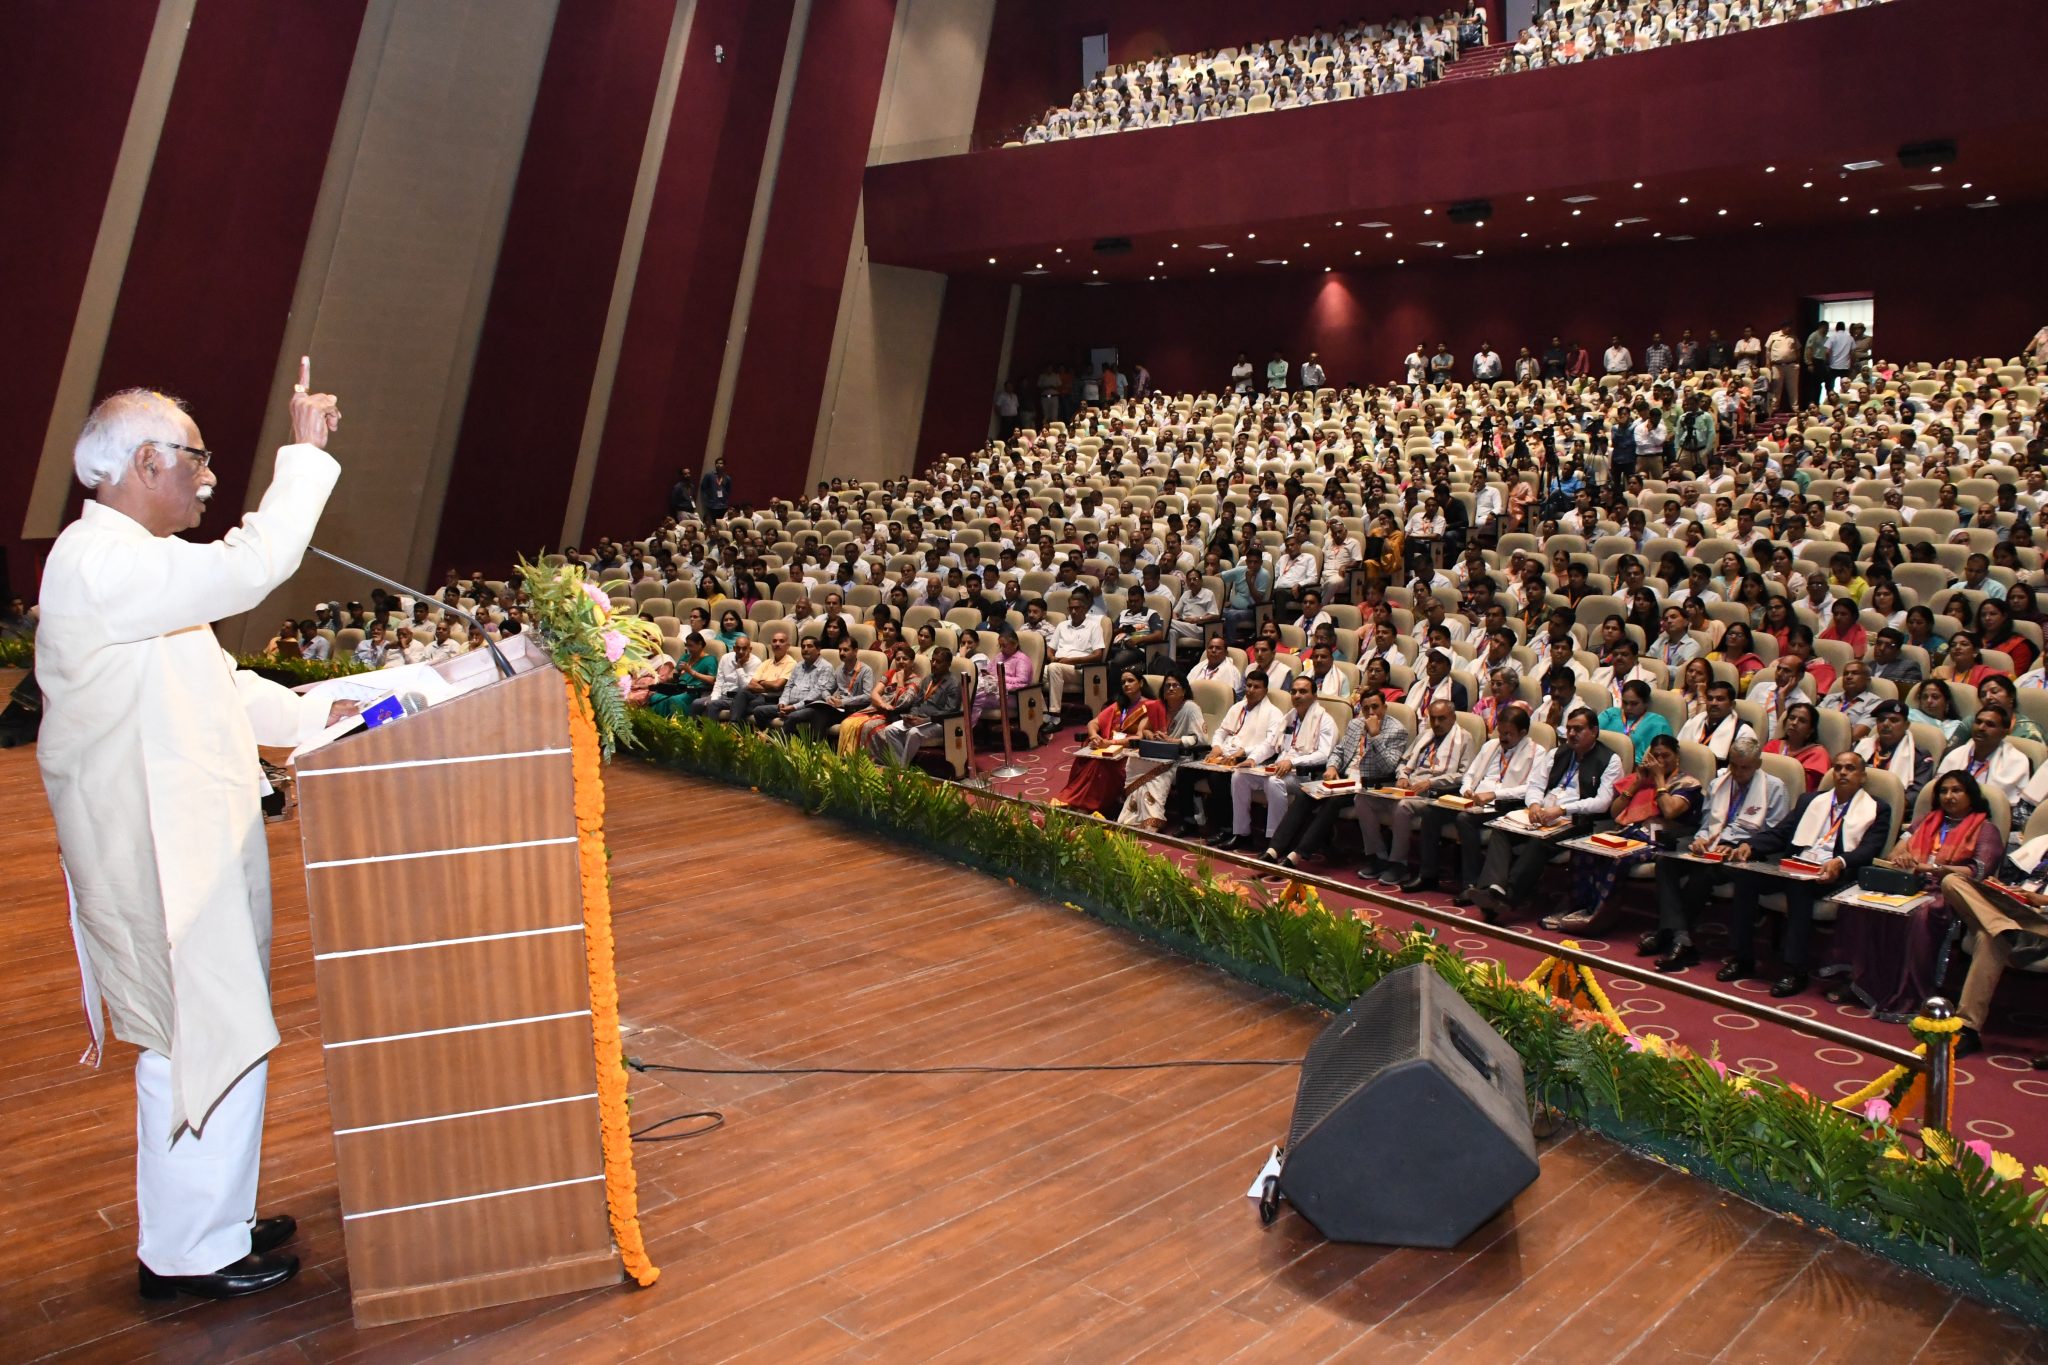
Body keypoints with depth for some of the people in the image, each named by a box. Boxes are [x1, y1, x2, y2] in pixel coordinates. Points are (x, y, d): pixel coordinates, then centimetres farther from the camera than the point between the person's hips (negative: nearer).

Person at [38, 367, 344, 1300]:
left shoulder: (129, 558, 15)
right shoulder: (101, 564, -19)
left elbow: (214, 682, 20)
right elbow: (249, 567, -29)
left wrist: (314, 716, 11)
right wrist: (306, 454, -20)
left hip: (187, 840, 11)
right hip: (156, 854, -11)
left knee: (210, 1037, 18)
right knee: (205, 1040, -1)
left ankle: (211, 1219, 33)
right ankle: (187, 1253, 15)